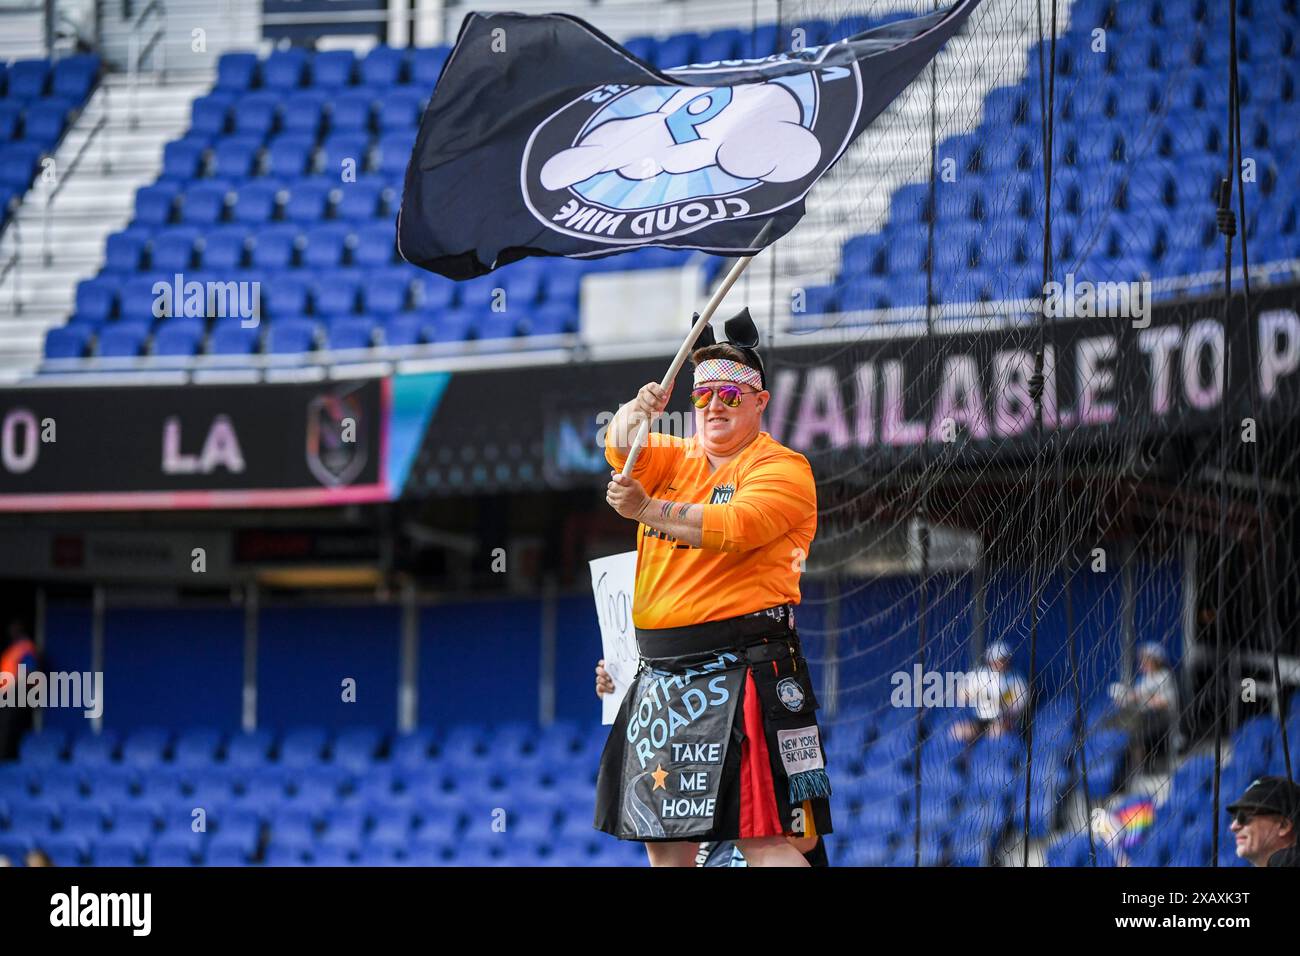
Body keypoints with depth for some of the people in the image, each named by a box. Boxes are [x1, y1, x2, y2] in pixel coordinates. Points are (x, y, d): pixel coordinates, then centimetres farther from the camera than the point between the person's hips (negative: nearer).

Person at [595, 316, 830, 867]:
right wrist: (635, 414, -24)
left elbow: (736, 526, -20)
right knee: (666, 843, 10)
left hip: (739, 671, -7)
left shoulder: (783, 469, -2)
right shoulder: (676, 459, 17)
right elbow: (622, 448, -3)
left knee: (762, 839, -15)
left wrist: (648, 510, -25)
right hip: (663, 672, 7)